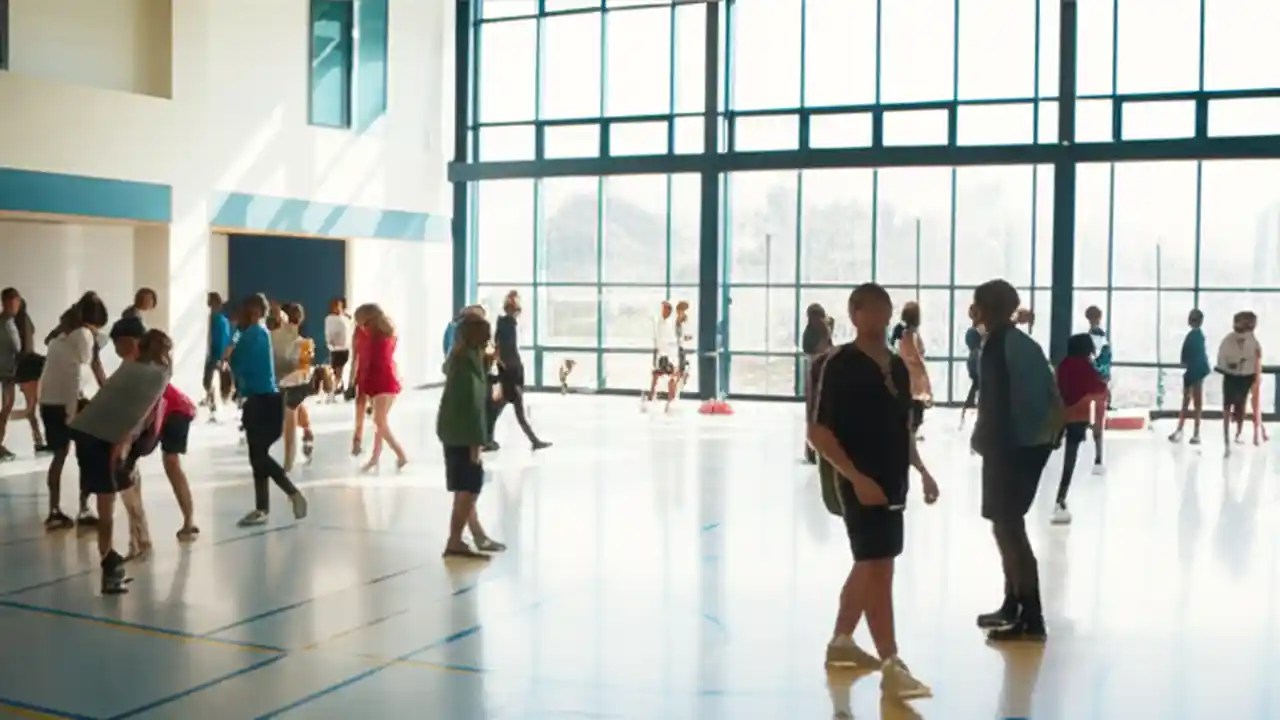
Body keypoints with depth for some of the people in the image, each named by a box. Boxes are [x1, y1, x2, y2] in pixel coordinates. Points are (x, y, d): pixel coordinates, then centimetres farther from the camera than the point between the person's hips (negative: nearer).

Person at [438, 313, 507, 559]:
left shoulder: (459, 355, 12)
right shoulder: (469, 359, -18)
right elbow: (471, 402, -21)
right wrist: (476, 440, -20)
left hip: (455, 430, 10)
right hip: (462, 432, -10)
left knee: (466, 487, 16)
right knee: (469, 487, -5)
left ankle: (479, 536, 26)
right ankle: (454, 542, -3)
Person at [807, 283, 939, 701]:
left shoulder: (897, 366, 11)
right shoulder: (837, 365, -12)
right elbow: (818, 431, -15)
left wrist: (921, 471, 14)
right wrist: (856, 477, -21)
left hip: (894, 481, 8)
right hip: (863, 483, -8)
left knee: (868, 565, 16)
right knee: (878, 568, -8)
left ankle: (841, 643, 31)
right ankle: (892, 666, -3)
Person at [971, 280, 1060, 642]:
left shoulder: (998, 345, -14)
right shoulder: (1024, 343, 15)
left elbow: (994, 402, -20)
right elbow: (1053, 398, 16)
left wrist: (981, 438, -10)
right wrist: (1049, 432, 17)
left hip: (1010, 446, -10)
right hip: (1030, 444, 10)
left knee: (1008, 528, -6)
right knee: (1008, 526, 18)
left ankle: (1031, 619, -4)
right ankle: (1013, 606, 28)